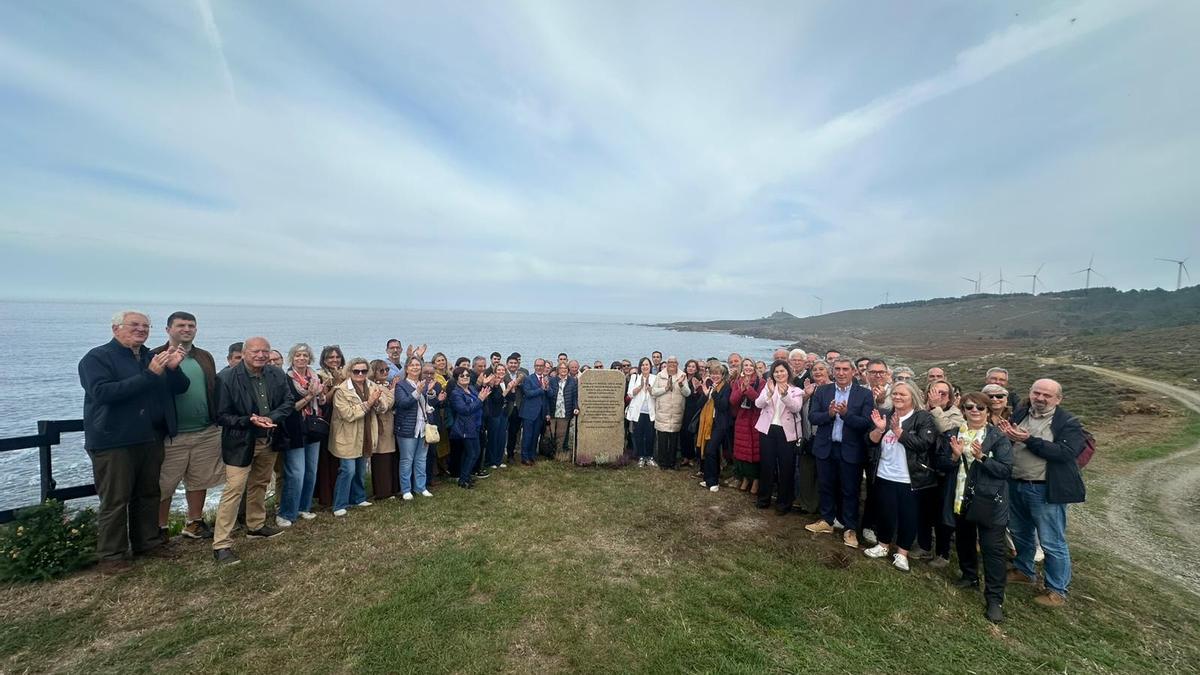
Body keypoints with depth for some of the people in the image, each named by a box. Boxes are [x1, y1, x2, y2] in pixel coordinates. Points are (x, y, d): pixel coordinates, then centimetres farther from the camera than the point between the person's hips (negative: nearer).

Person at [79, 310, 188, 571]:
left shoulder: (152, 357, 10)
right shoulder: (97, 357, -6)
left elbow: (181, 387, 5)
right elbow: (102, 392, -21)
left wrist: (173, 368, -16)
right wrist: (149, 375, -27)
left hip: (150, 439, 6)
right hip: (113, 442, -5)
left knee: (148, 495, 14)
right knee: (115, 501, 2)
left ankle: (148, 542, 27)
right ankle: (111, 556, 15)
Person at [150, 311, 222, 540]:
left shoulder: (205, 357, 12)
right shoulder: (156, 356, -3)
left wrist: (217, 421, 11)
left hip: (206, 433, 4)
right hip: (172, 435, -4)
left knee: (199, 482, 13)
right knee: (164, 486, 6)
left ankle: (194, 523, 27)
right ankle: (159, 529, 22)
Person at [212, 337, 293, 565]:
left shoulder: (277, 375, -3)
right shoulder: (227, 377, -16)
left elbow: (289, 401, 1)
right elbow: (222, 415, -13)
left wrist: (272, 418, -16)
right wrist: (250, 421, -26)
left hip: (269, 441, 5)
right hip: (241, 442, -5)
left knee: (259, 485, 20)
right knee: (234, 490, -5)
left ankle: (256, 526, 38)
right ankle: (221, 544, 5)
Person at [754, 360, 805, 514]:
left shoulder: (796, 390, 0)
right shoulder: (768, 387, 5)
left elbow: (796, 408, -17)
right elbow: (758, 404, -9)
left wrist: (785, 394, -33)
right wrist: (769, 393, -26)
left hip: (787, 432, -2)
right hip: (767, 430, 2)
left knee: (786, 467, 4)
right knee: (766, 464, 10)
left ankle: (784, 502, 18)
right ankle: (764, 498, 25)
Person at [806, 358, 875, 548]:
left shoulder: (864, 394, -5)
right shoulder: (822, 391, 1)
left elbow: (866, 423, -12)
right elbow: (812, 417, -5)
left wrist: (846, 414, -26)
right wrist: (829, 413, -22)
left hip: (850, 450, -2)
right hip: (825, 447, 3)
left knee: (850, 491, 9)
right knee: (825, 486, 15)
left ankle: (850, 529, 24)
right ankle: (827, 521, 33)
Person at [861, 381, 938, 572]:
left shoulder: (923, 418, -7)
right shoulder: (885, 416, 7)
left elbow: (923, 444, -20)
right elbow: (870, 441, 2)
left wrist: (898, 431, -23)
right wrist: (880, 428, -16)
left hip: (910, 479, -4)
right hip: (884, 476, 4)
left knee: (908, 515, 7)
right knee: (884, 512, 13)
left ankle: (902, 553, 24)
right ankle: (884, 545, 32)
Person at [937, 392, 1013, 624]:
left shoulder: (999, 437, -7)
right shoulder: (954, 434, 5)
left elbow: (1006, 470, -12)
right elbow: (941, 464, 3)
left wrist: (982, 457, -26)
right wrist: (954, 456, -16)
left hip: (989, 502, -4)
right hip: (960, 499, 4)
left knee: (992, 548, -1)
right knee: (963, 542, 18)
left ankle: (995, 599, 8)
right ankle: (970, 577, 39)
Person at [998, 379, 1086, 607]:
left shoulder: (1068, 423, -9)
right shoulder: (1019, 414, 4)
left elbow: (1065, 452, -21)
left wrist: (1029, 440, -26)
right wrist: (1006, 435, -16)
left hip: (1046, 491, -5)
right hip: (1015, 486, 5)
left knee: (1052, 543, 4)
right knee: (1020, 533, 21)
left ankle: (1058, 591, 21)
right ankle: (1024, 571, 41)